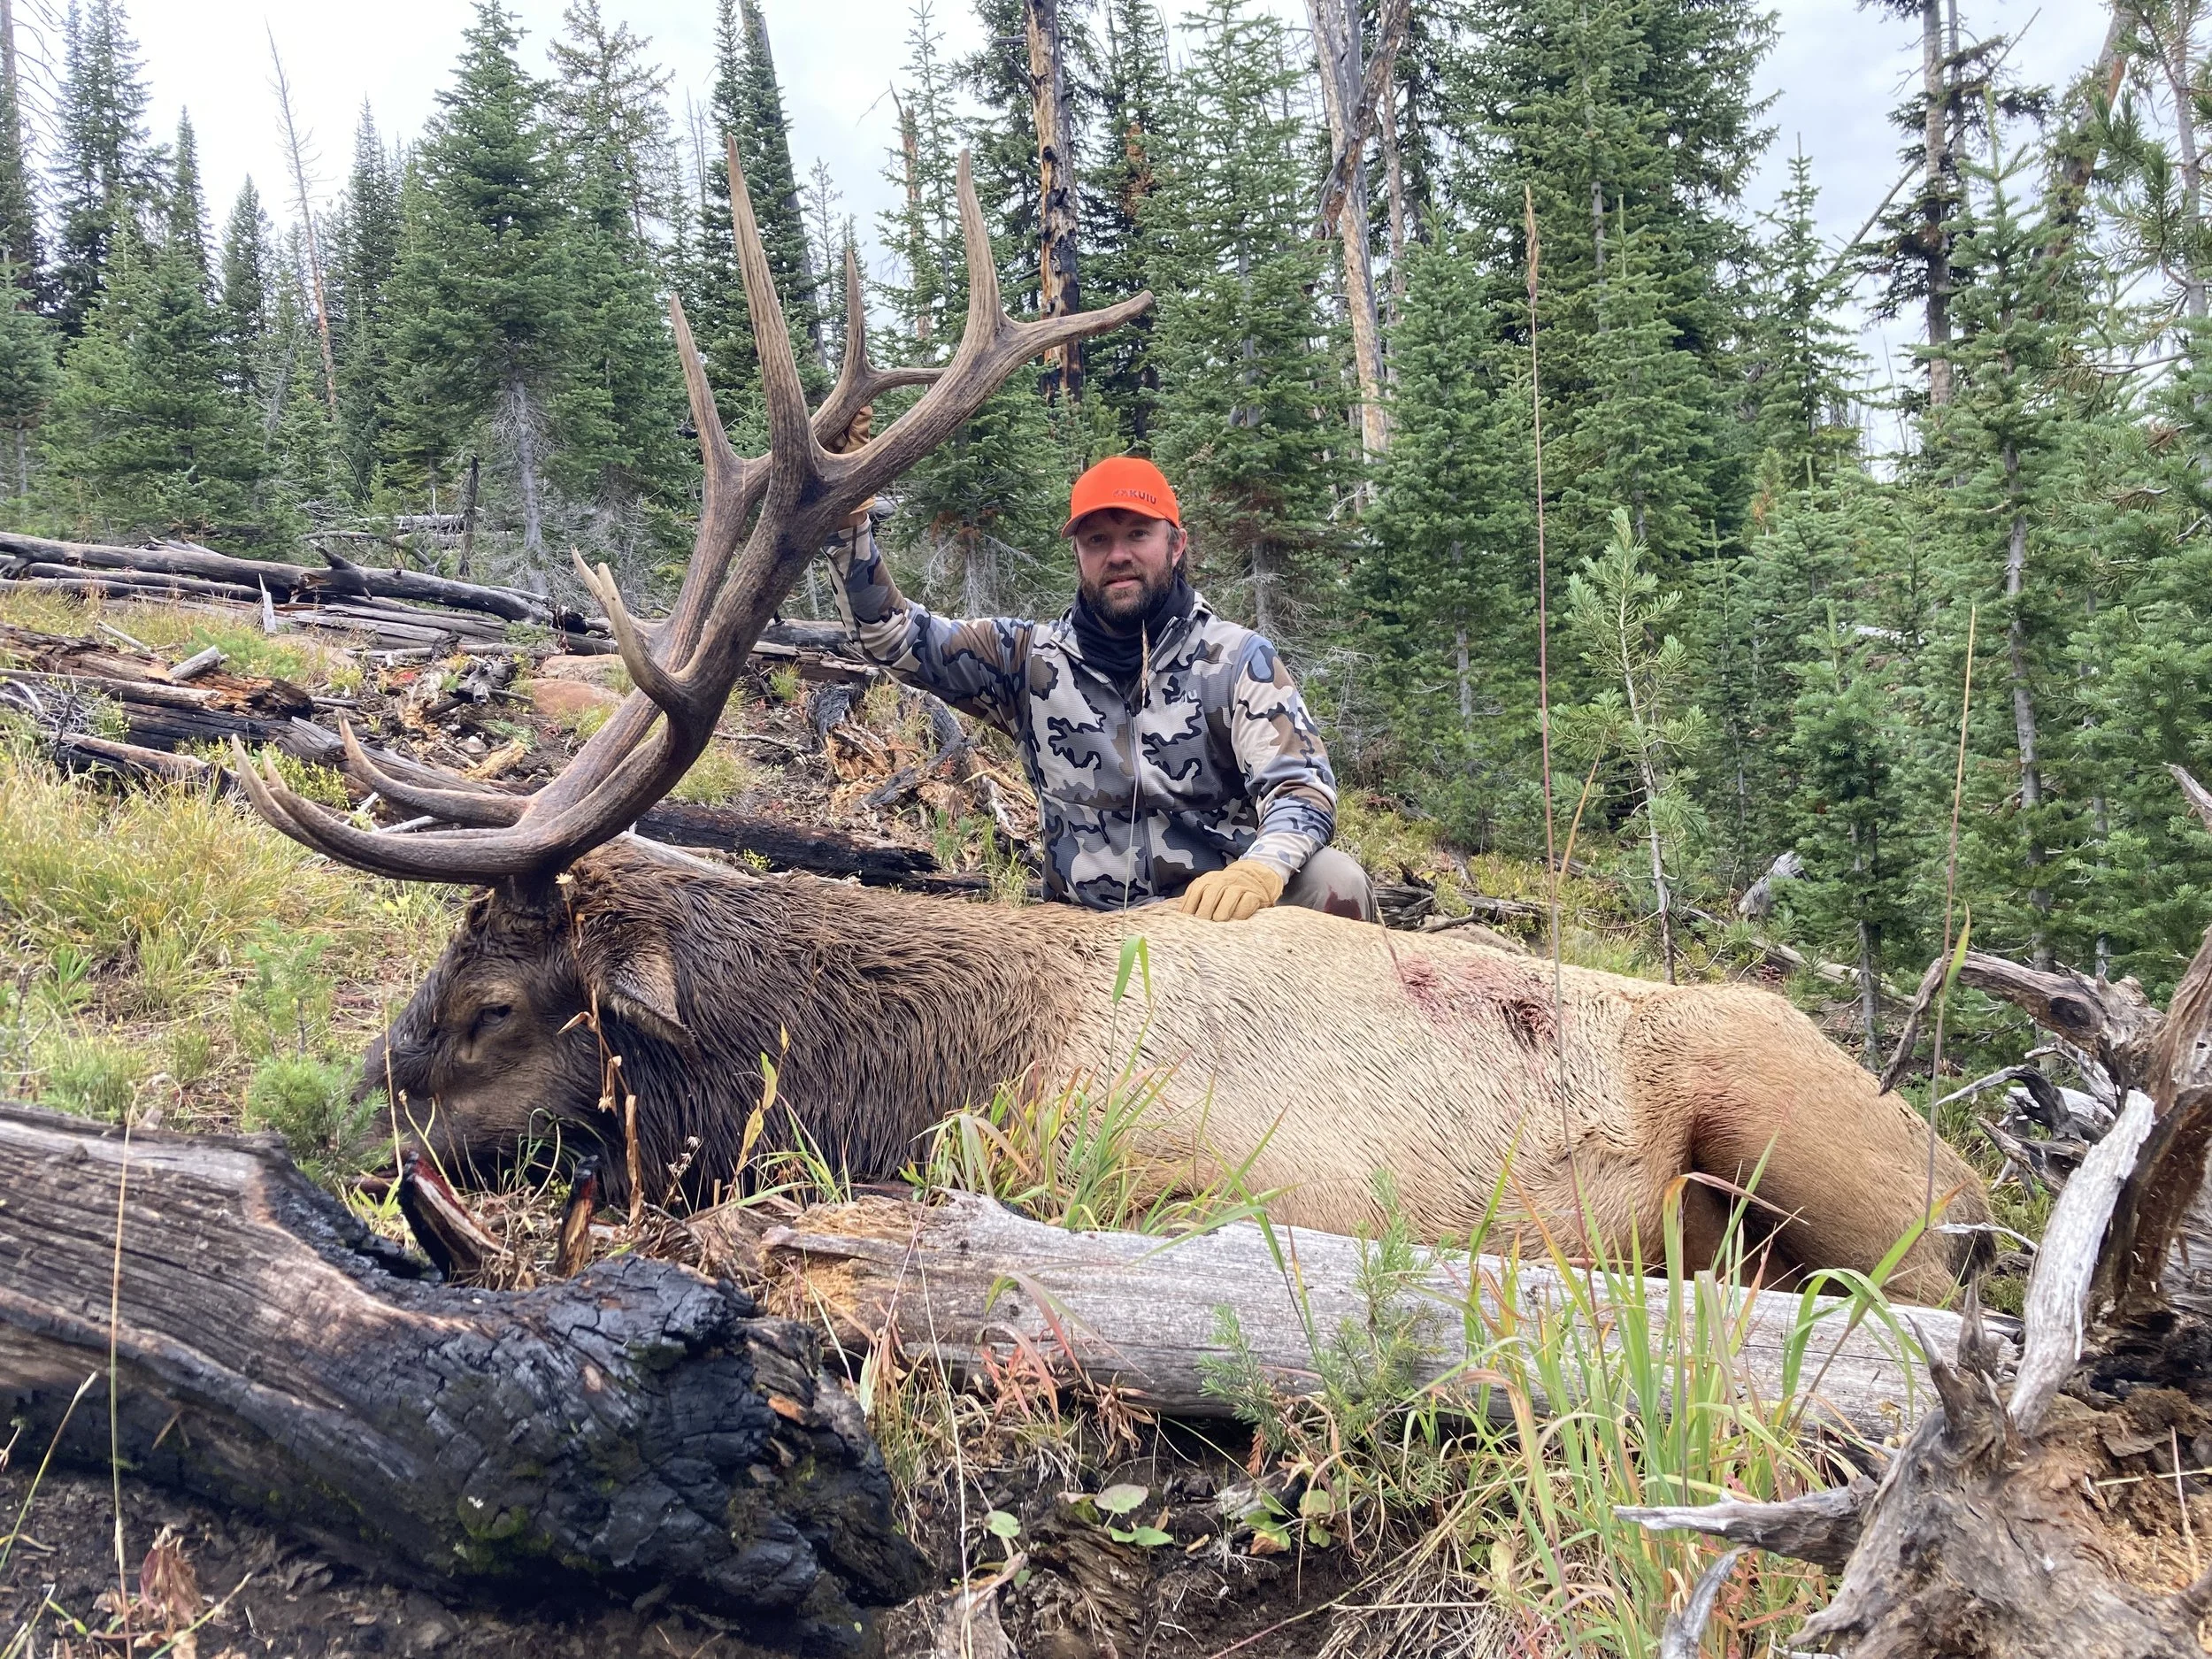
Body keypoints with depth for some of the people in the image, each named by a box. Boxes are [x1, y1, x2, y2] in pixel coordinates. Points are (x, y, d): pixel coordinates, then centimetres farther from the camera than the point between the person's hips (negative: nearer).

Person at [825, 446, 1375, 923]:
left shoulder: (1237, 658, 0)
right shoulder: (1029, 657, 7)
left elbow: (1302, 786, -12)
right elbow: (890, 633, 5)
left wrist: (1261, 868, -35)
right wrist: (850, 512, -9)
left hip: (1222, 910, -1)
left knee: (1333, 881, -30)